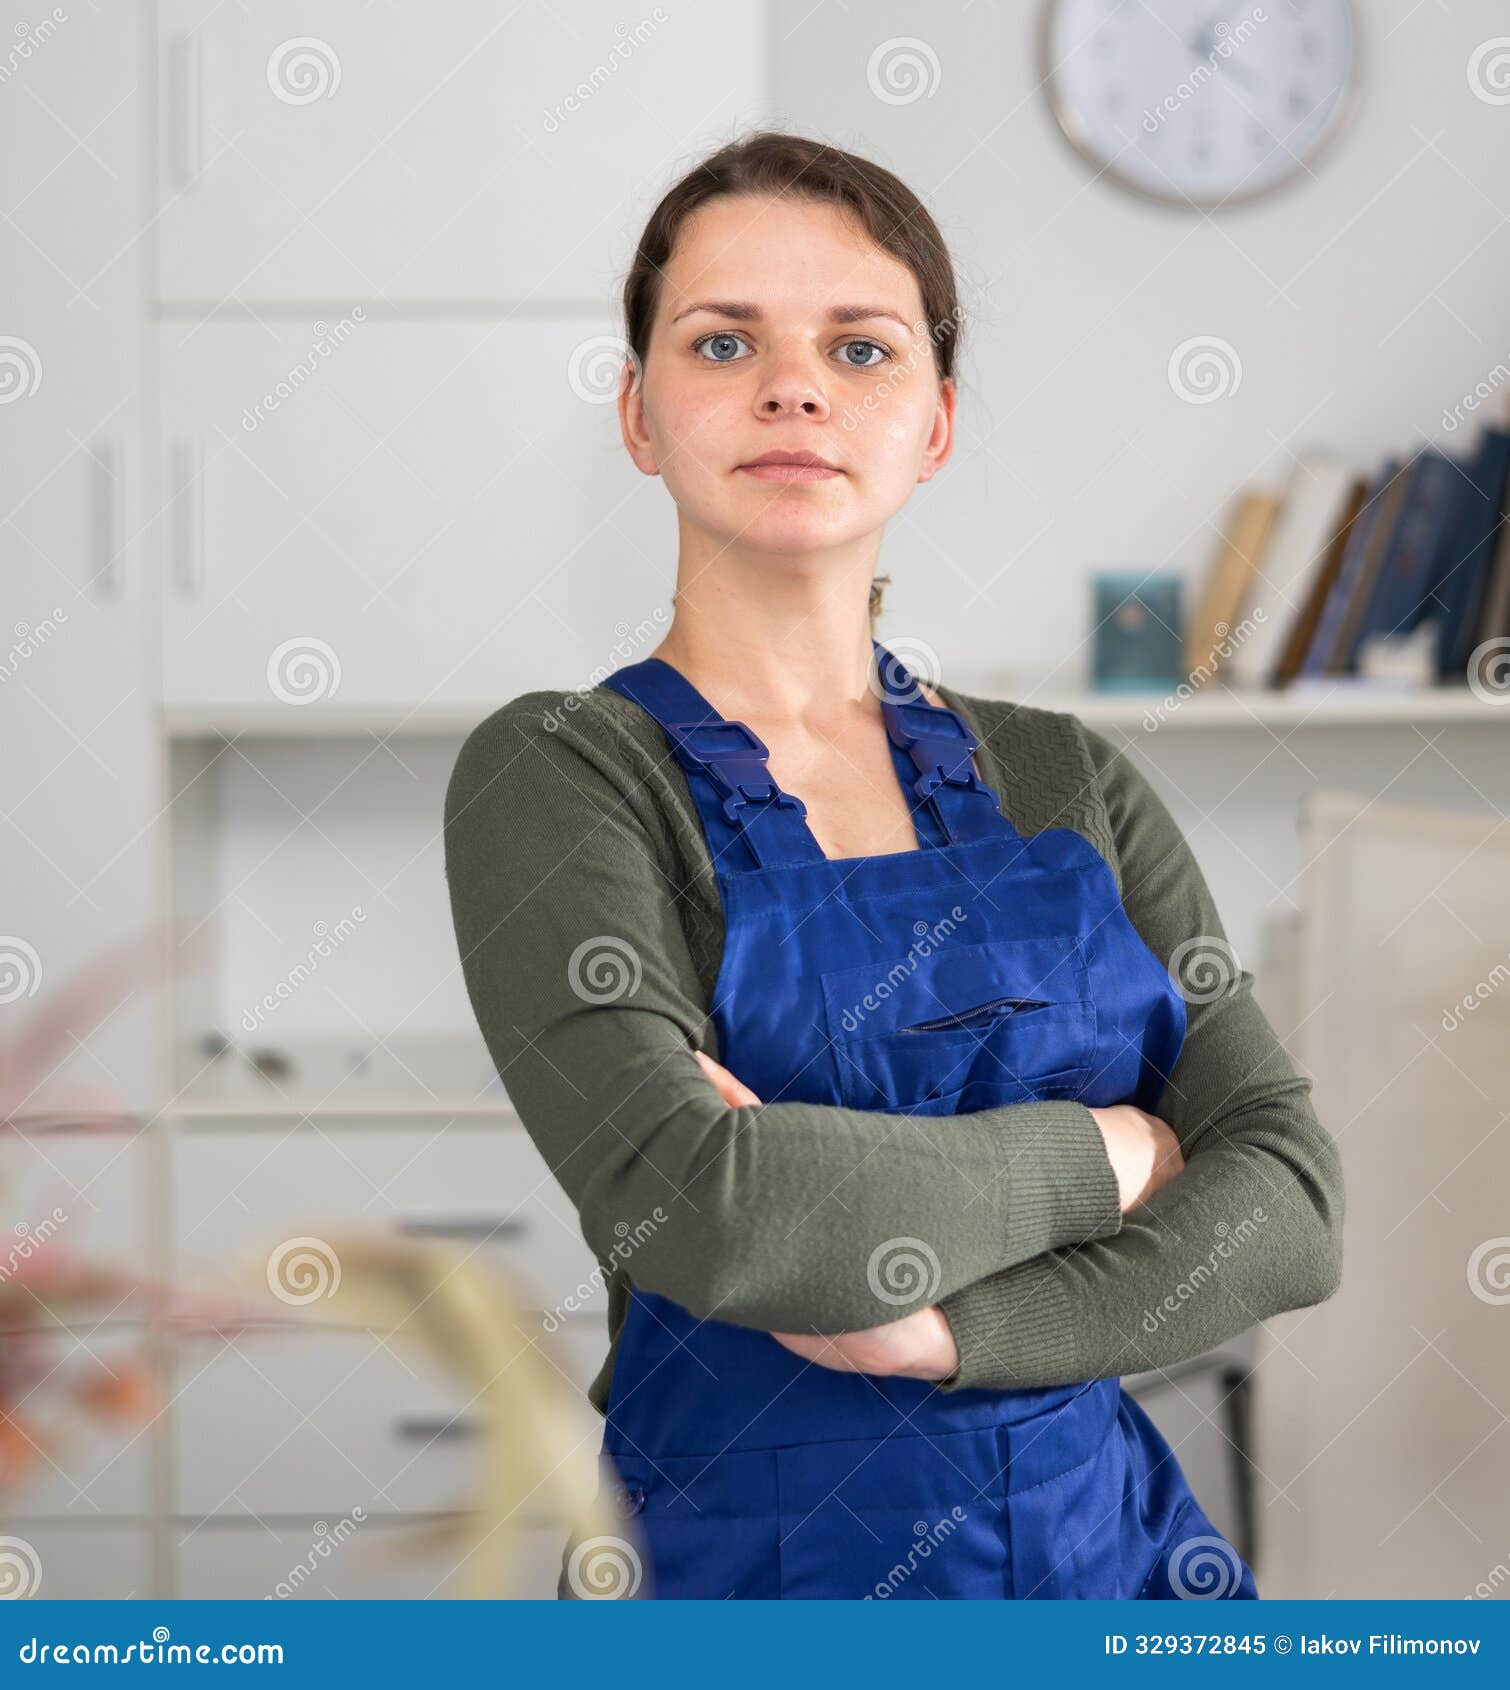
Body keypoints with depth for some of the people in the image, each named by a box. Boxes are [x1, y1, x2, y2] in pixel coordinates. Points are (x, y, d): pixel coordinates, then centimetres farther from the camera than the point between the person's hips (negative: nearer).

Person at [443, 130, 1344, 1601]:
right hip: (755, 1552, -3)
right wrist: (1109, 1151, -13)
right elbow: (696, 1206, -25)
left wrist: (937, 1323, -21)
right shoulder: (556, 776, -10)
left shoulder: (1068, 779, 4)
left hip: (1109, 1533, 4)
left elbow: (1289, 1203, -6)